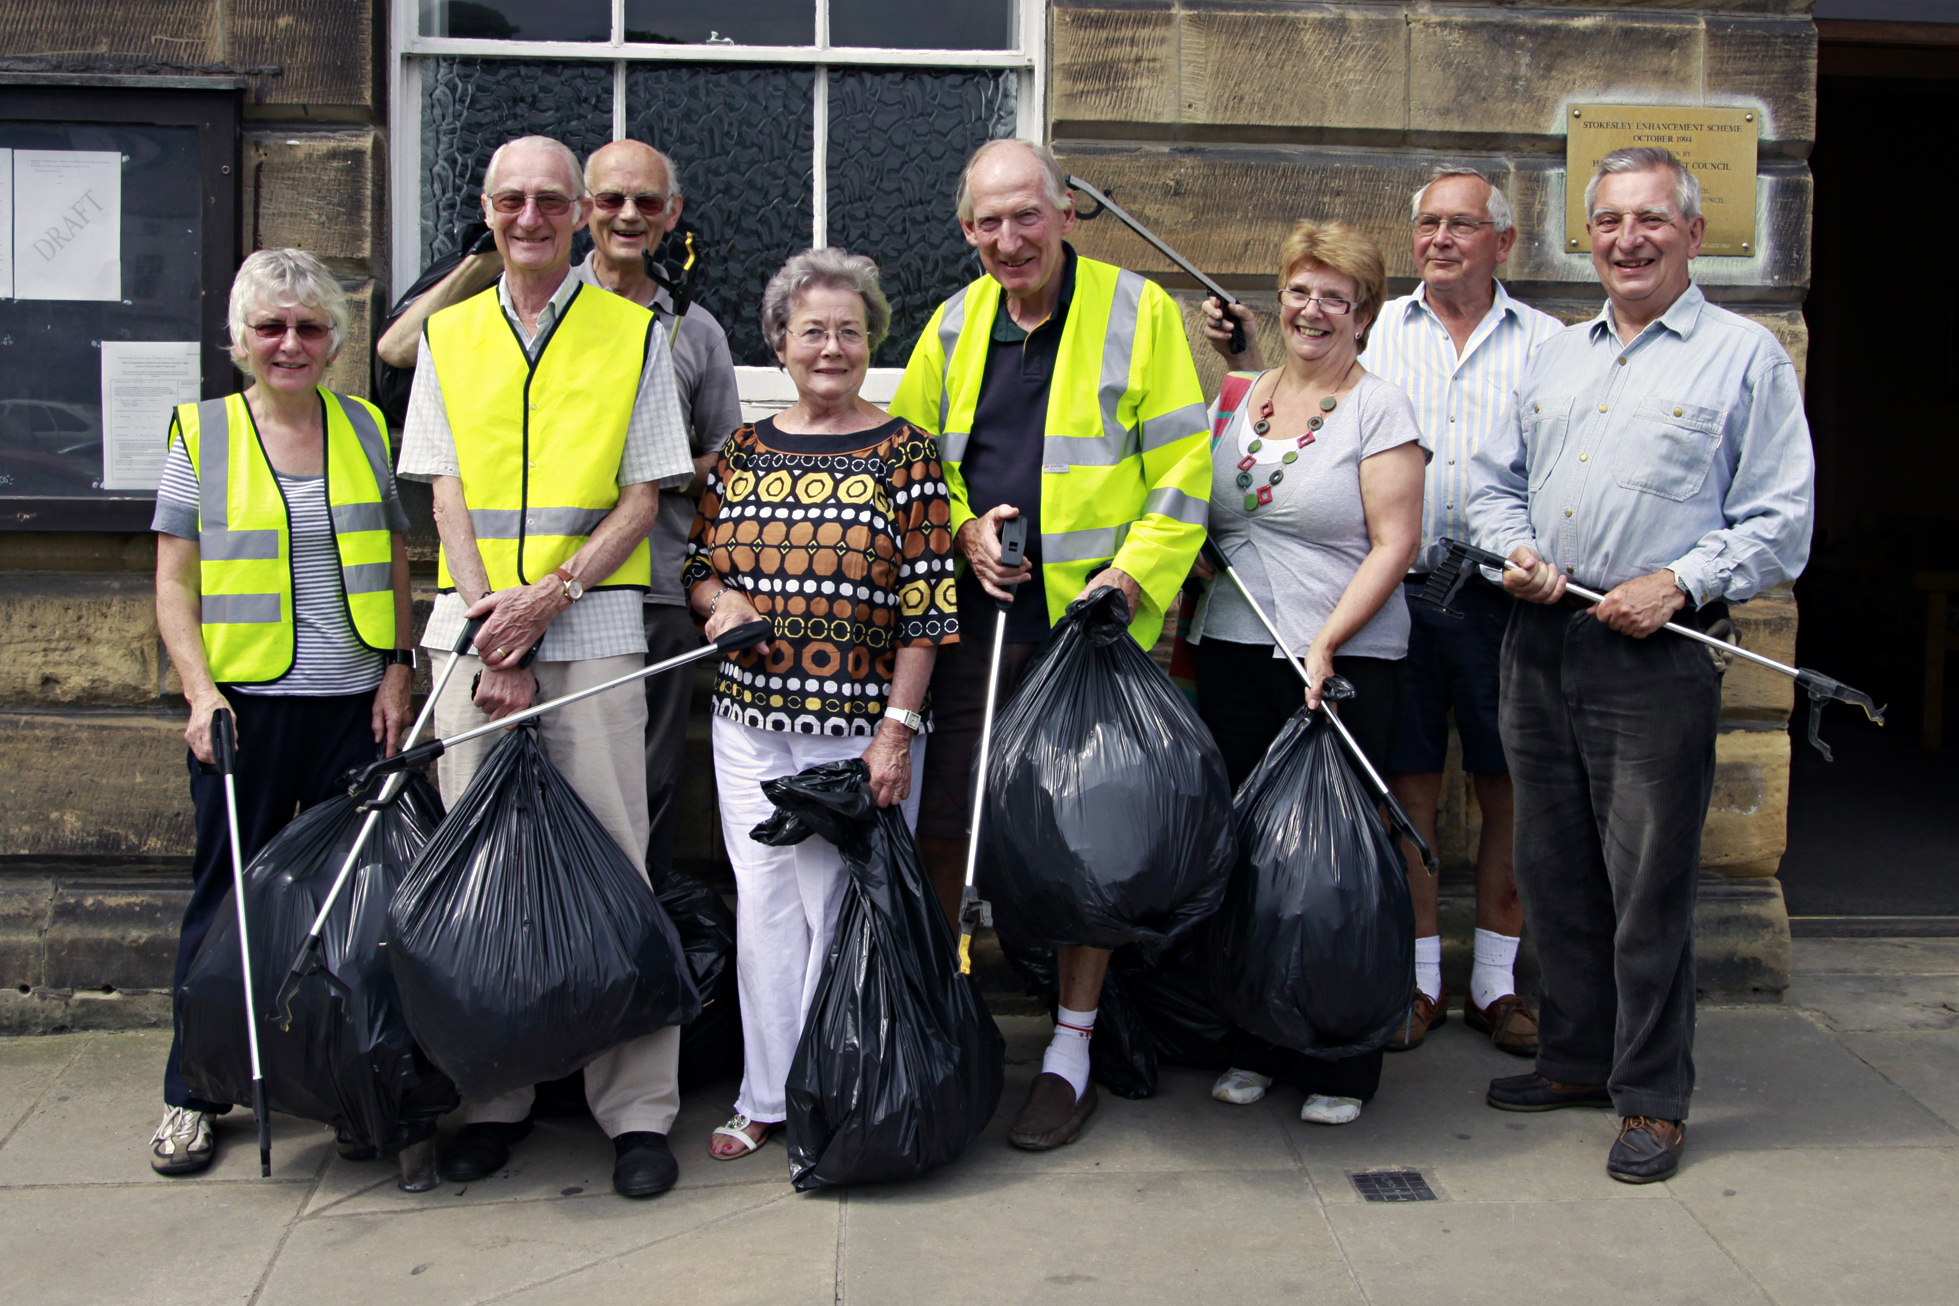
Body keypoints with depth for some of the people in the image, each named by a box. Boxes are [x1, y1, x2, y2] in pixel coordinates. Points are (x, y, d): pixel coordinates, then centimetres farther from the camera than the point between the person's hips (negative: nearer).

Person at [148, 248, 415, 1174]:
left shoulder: (365, 428, 10)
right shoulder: (200, 434, 4)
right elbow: (174, 582, 3)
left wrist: (398, 670, 3)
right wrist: (200, 689, -9)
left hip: (353, 704, 2)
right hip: (245, 704, -2)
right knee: (228, 894, 3)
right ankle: (192, 1094, 15)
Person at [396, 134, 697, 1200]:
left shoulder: (634, 334, 8)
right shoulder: (449, 336, 14)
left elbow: (645, 497, 2)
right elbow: (448, 497, 8)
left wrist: (550, 592, -12)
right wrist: (493, 638, -5)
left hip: (593, 624, -2)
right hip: (475, 627, 3)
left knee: (611, 861, -5)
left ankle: (637, 1110, 1)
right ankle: (494, 1099, 13)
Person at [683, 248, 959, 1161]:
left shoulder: (905, 454, -1)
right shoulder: (742, 453, 10)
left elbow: (926, 608, -5)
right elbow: (696, 565, 18)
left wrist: (898, 728, -10)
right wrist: (720, 599, -6)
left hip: (859, 729, -3)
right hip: (750, 725, 4)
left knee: (842, 909, 0)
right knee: (763, 903, 6)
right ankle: (767, 1098, 18)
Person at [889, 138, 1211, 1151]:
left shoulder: (1137, 310, -1)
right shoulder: (953, 326, 11)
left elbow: (1180, 466, -3)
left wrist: (1138, 573, -15)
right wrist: (959, 528, 1)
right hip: (972, 617, 4)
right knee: (940, 820, 6)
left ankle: (1071, 1052, 18)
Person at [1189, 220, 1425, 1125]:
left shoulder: (1379, 407, -2)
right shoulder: (1238, 400, 13)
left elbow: (1394, 543, -8)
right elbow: (1201, 522, 21)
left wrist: (1326, 644, -17)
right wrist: (1192, 622, 10)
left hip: (1346, 661, -5)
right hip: (1233, 655, 5)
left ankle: (1339, 1066, 11)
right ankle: (1253, 1046, 20)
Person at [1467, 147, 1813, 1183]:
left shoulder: (1745, 356, 1)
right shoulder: (1555, 356, 18)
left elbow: (1781, 520, -4)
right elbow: (1494, 480, 20)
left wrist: (1680, 583, -16)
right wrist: (1515, 548, 0)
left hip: (1656, 659, -5)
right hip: (1539, 646, 6)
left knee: (1650, 887, -1)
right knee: (1553, 872, 12)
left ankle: (1651, 1099, 12)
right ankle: (1577, 1058, 28)